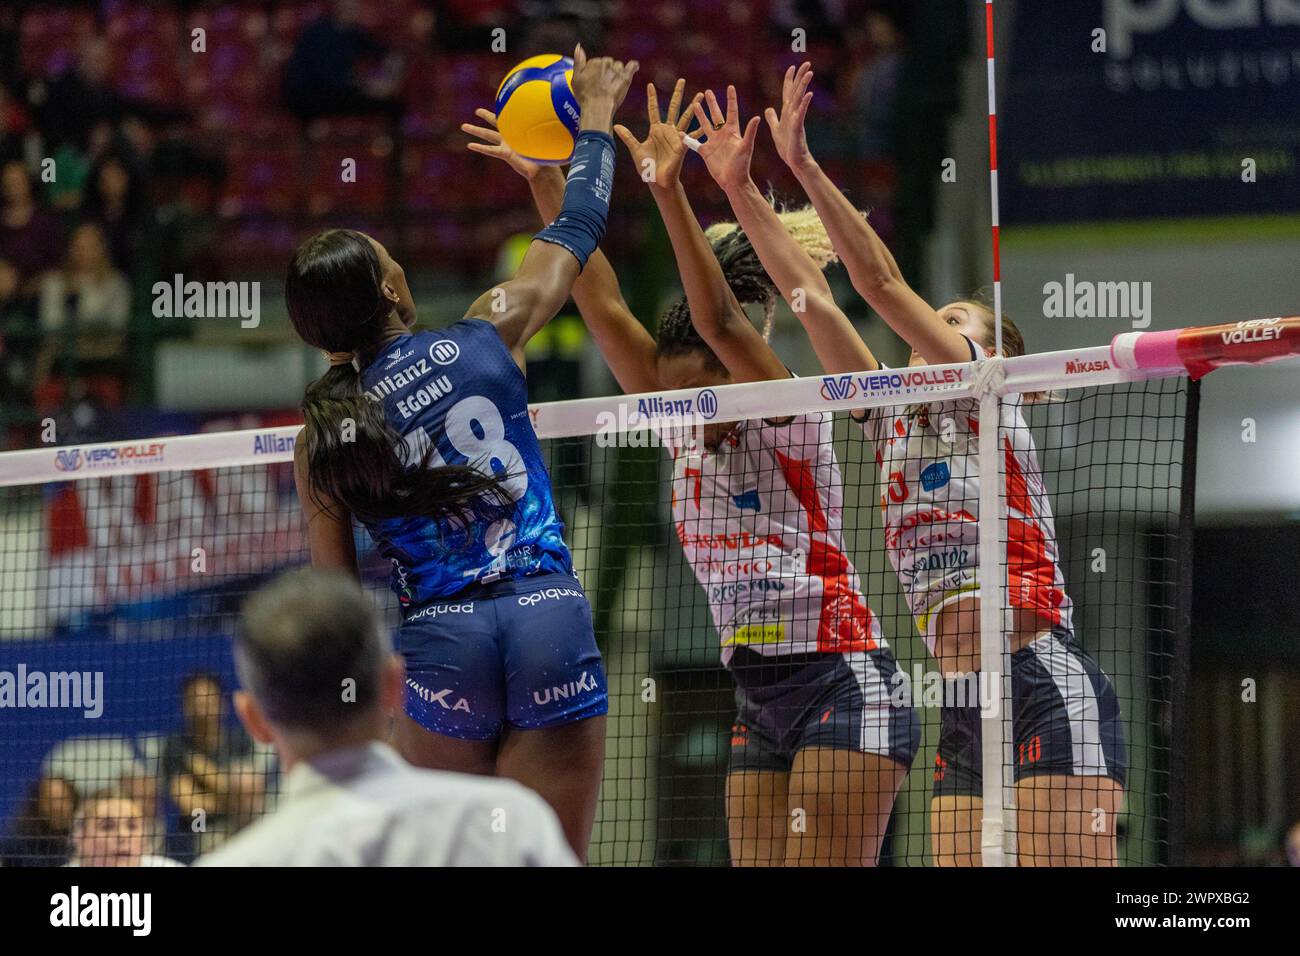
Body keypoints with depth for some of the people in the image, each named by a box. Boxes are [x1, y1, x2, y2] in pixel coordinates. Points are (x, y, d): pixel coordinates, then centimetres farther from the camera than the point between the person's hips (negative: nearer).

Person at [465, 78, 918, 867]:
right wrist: (546, 185, -1)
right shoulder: (688, 437, 11)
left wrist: (670, 193, -32)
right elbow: (606, 310, 6)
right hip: (760, 706, 8)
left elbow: (721, 321, -23)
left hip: (843, 689, -8)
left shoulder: (791, 424, -7)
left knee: (823, 864, -15)